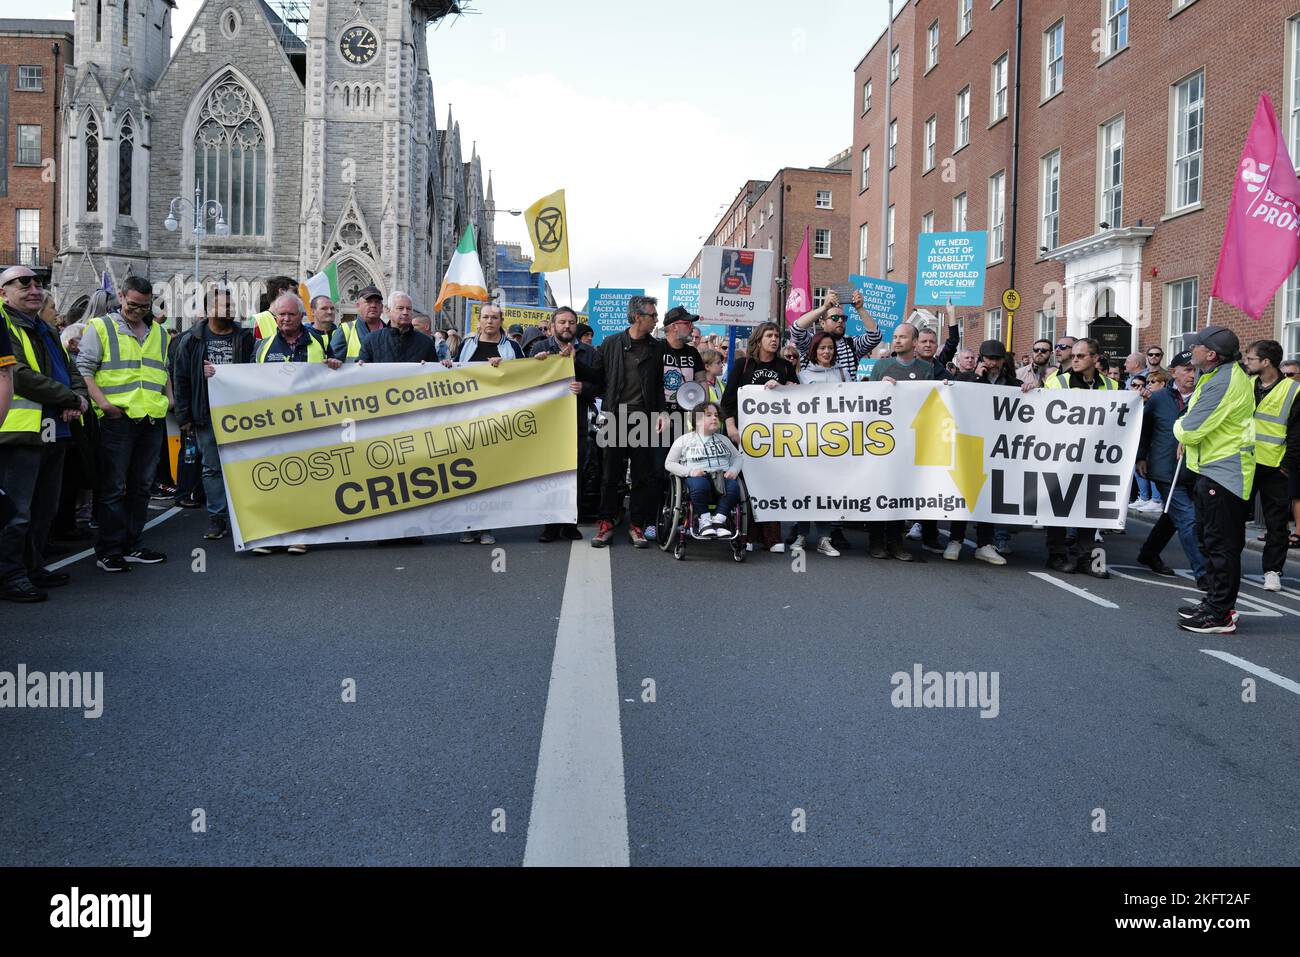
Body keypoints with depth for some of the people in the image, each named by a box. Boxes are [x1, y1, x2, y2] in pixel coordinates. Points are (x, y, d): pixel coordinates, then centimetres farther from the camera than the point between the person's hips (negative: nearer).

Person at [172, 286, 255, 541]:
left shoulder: (245, 338, 4)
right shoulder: (193, 339, 4)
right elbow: (180, 378, 4)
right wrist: (184, 416, 0)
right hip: (206, 414, 0)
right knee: (212, 468, 5)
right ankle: (217, 518, 11)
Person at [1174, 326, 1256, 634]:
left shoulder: (1223, 383, -23)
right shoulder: (1223, 373, 12)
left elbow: (1189, 431, -24)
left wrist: (1179, 426, -2)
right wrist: (1186, 430, 2)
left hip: (1223, 472, -11)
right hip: (1214, 468, 11)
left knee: (1221, 544, -6)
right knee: (1209, 538, 18)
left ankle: (1220, 614, -1)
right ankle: (1216, 603, 29)